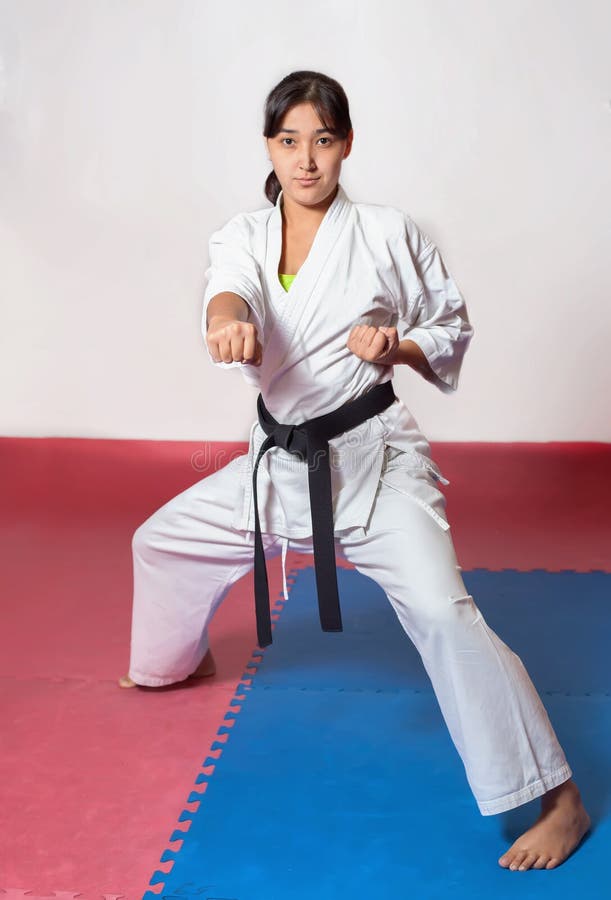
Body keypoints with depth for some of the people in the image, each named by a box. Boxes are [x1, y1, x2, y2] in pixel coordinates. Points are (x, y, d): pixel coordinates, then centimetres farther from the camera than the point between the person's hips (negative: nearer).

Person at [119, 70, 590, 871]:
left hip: (373, 460, -5)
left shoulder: (390, 235, -6)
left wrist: (399, 347, -18)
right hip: (281, 462, 6)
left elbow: (453, 328, 5)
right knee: (162, 539, 19)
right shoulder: (244, 237, 1)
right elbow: (230, 288, -23)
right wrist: (229, 321, -48)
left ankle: (559, 802, -10)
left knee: (441, 610, -23)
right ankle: (182, 660, 52)